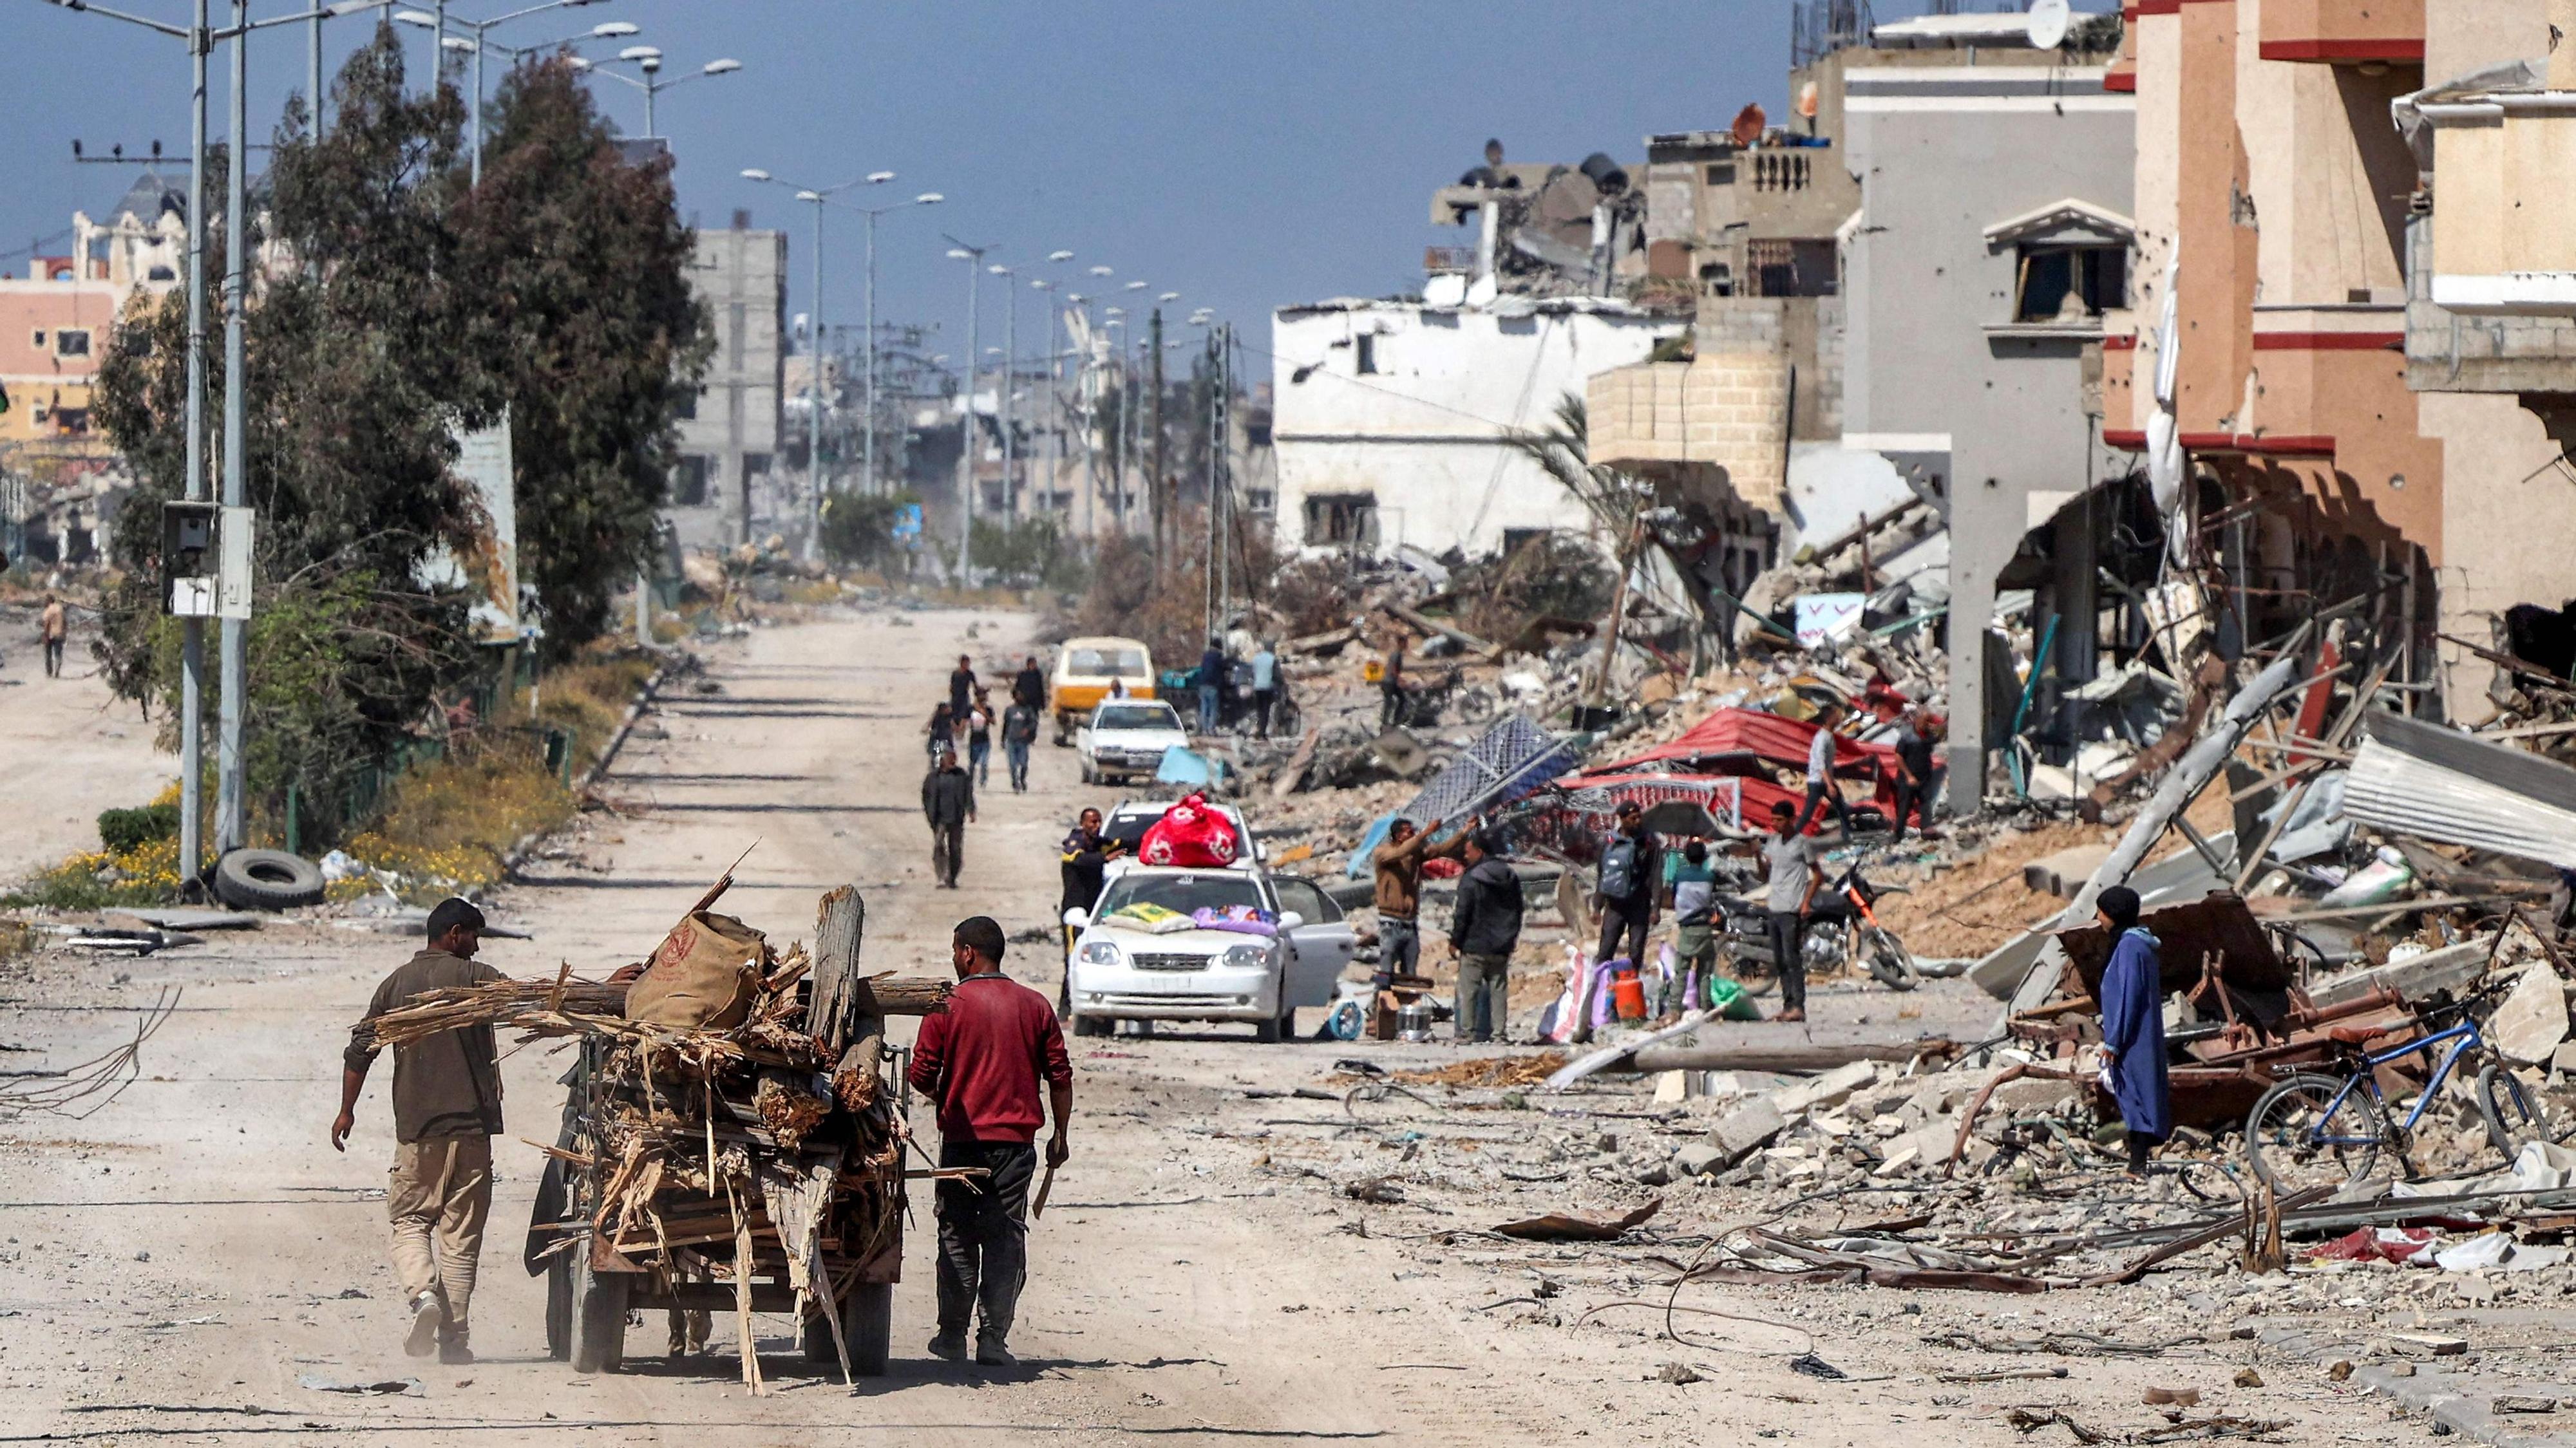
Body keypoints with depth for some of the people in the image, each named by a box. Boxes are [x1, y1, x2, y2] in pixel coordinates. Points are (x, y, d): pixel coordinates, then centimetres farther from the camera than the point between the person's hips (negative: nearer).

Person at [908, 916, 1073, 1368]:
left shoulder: (948, 1006, -5)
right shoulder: (1035, 1007, 3)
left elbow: (922, 1076, -5)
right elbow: (1060, 1075, 4)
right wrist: (1061, 1135, 14)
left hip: (963, 1139, -2)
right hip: (1016, 1140, 2)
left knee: (958, 1238, 8)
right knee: (1006, 1239, 4)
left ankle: (953, 1336, 10)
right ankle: (994, 1340, -1)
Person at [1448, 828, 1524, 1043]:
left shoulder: (1471, 880, -13)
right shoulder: (1511, 878, 8)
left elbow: (1462, 914, -12)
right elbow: (1518, 911, 15)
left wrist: (1455, 940, -1)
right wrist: (1511, 938, 23)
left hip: (1475, 947, -6)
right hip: (1501, 949, 6)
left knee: (1468, 990, 1)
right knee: (1499, 990, 8)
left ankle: (1467, 1032, -2)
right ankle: (1500, 1032, 5)